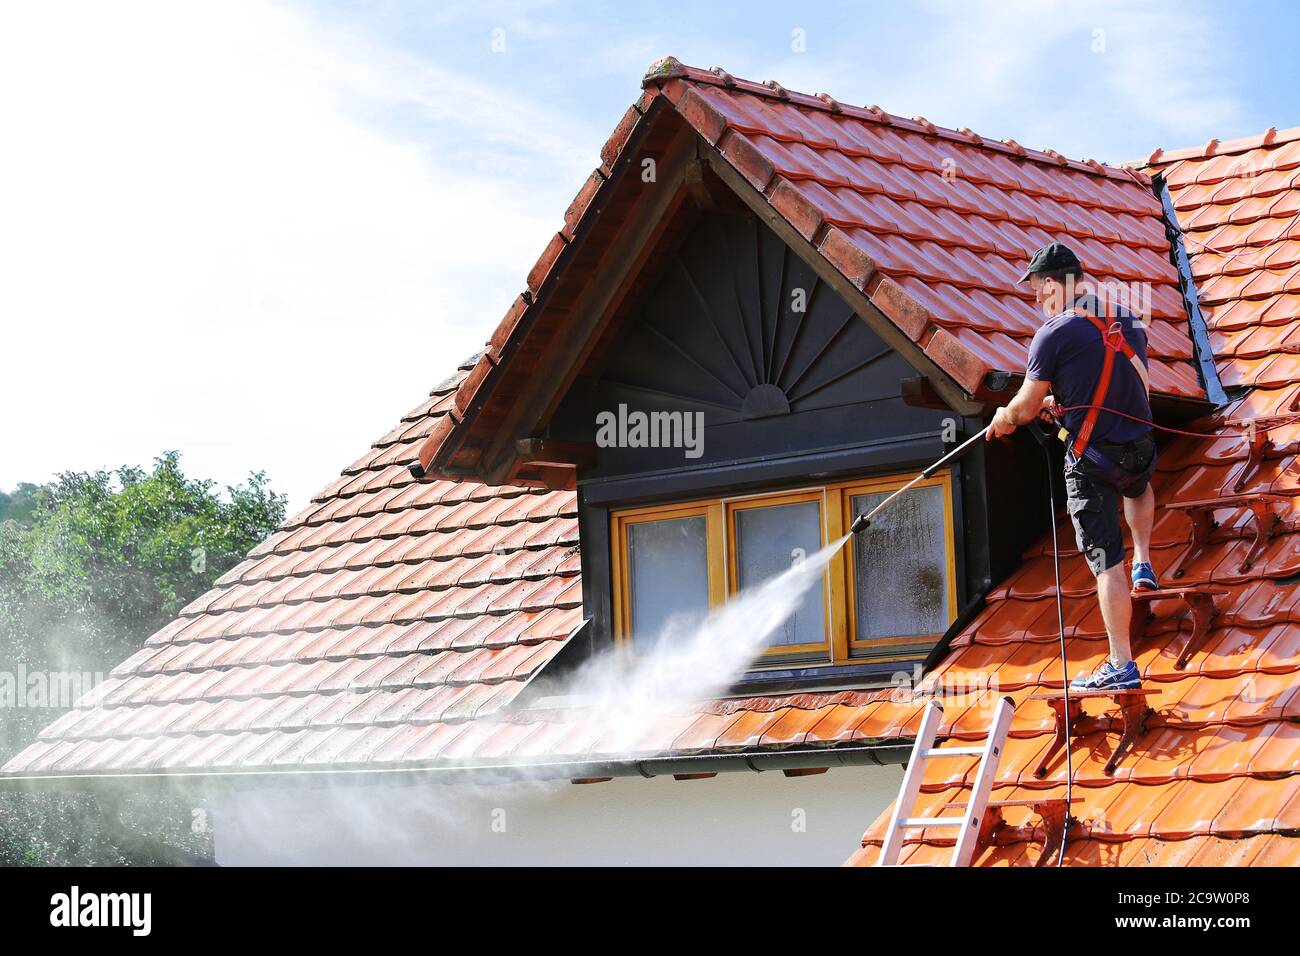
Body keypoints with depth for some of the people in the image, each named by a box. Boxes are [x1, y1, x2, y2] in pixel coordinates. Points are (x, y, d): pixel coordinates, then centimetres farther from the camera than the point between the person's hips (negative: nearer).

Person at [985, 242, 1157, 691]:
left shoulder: (1054, 334, -15)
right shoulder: (1128, 321, 5)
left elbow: (1025, 408, -7)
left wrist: (1002, 419, 15)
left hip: (1091, 460, -6)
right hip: (1140, 447, 6)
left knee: (1106, 562, -1)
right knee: (1139, 487, 42)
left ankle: (1121, 667, 1)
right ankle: (1143, 563, 29)